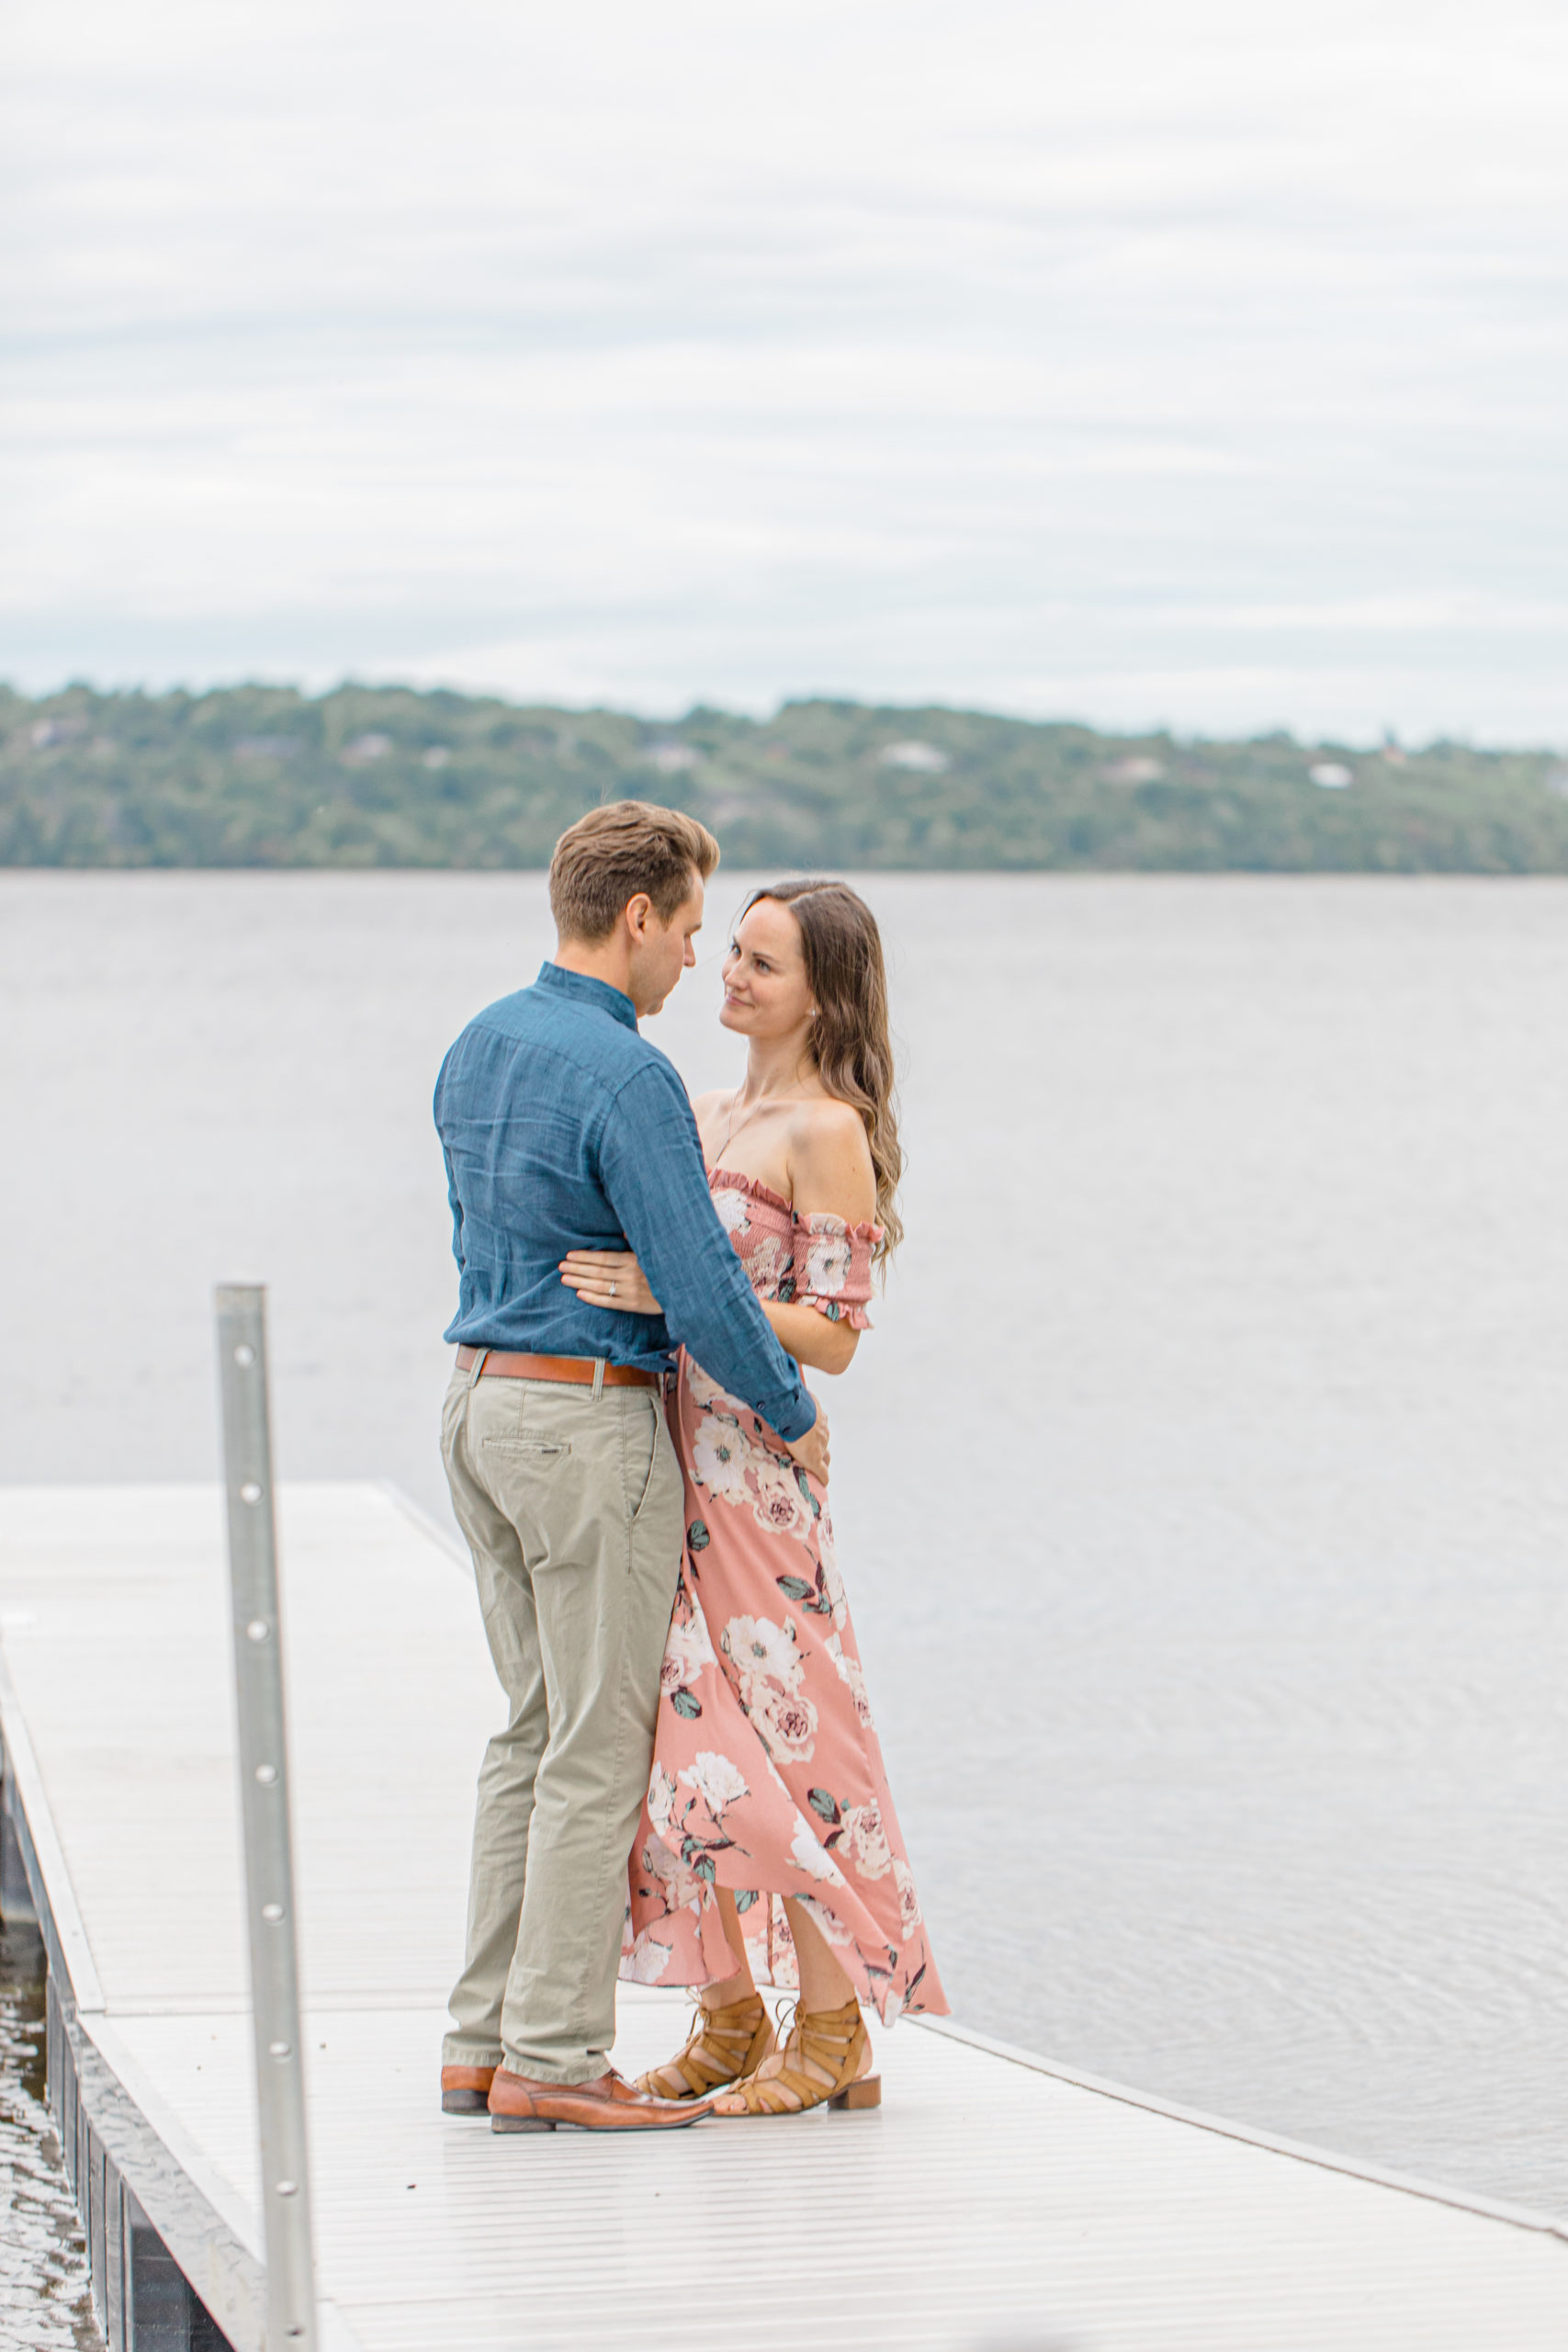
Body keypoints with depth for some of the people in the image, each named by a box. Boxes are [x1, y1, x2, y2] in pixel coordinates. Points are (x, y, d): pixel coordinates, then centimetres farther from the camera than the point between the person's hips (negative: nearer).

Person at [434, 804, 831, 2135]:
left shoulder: (477, 1051, 10)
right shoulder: (625, 1078, -18)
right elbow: (699, 1282, -19)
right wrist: (793, 1414, -5)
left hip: (482, 1398, 9)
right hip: (593, 1419, -9)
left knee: (535, 1730, 15)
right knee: (599, 1751, -3)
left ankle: (485, 2040, 15)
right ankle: (552, 2061, -1)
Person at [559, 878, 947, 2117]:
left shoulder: (829, 1134, -9)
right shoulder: (712, 1115, 16)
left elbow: (831, 1334, -15)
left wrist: (669, 1294, -23)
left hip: (751, 1467, -8)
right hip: (664, 1450, 8)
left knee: (762, 1737, -6)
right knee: (677, 1729, 7)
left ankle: (832, 2031, 3)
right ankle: (729, 2016, 15)